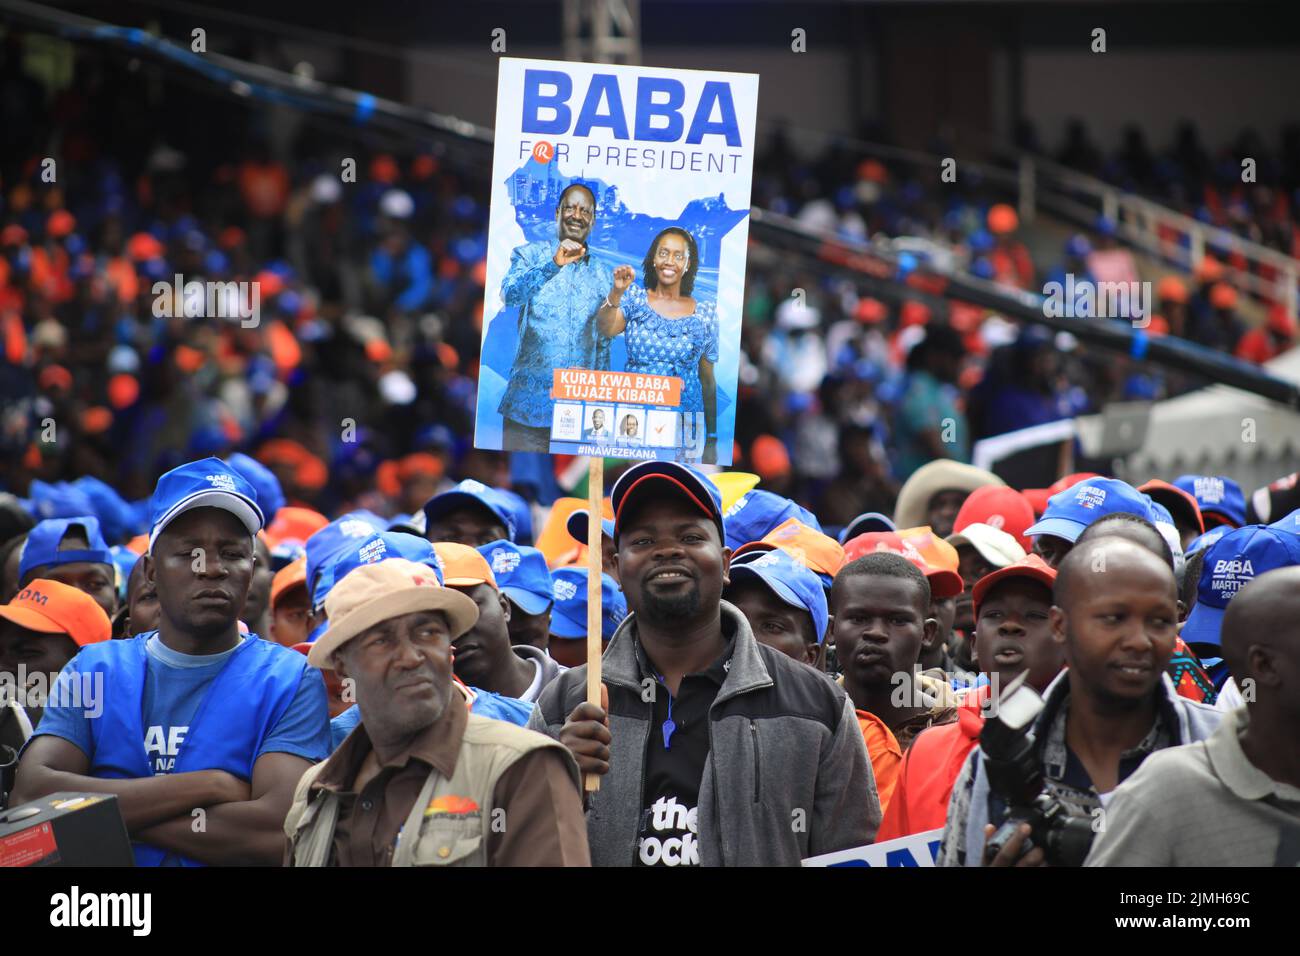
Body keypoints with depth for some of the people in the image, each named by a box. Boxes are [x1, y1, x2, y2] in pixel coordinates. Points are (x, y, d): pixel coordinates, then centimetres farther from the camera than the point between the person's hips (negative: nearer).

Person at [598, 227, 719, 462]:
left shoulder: (705, 313, 5)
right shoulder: (635, 298, 4)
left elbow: (708, 379, 9)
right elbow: (605, 329, -15)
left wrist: (712, 436, 10)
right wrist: (616, 292, -33)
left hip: (684, 423, 1)